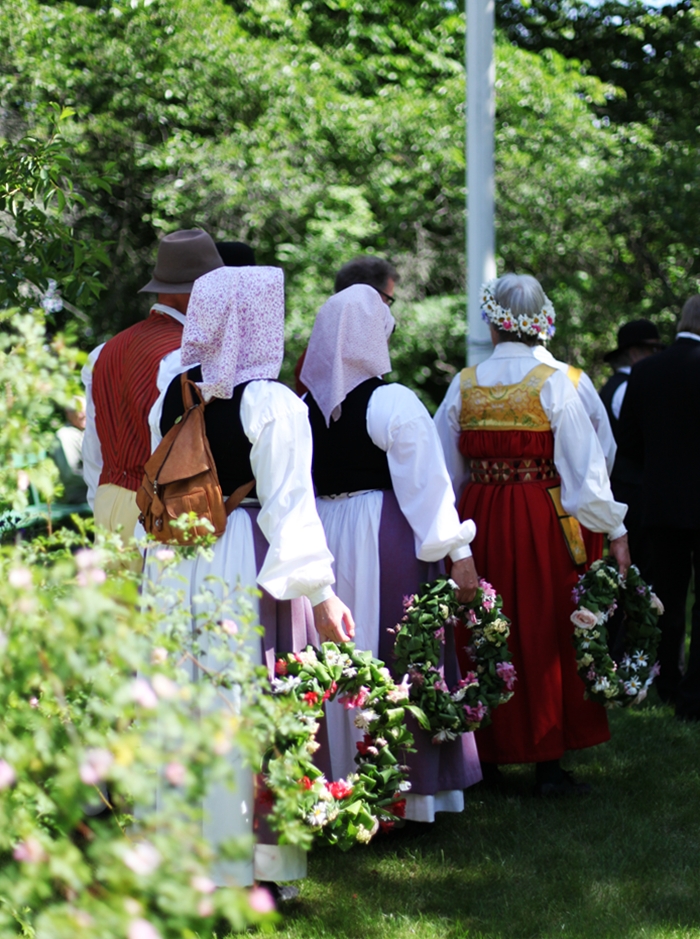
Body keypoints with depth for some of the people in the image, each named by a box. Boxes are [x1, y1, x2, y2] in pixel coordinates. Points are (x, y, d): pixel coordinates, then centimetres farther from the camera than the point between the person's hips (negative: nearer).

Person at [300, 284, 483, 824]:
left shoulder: (305, 408, 2)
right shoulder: (393, 403, -12)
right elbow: (428, 483, -13)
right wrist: (457, 552, -10)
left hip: (325, 538, 5)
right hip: (386, 538, -5)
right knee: (399, 659, 2)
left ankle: (338, 782, 18)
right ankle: (405, 788, 4)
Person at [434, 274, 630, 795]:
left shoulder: (464, 385, 2)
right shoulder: (553, 382, -8)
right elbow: (584, 463, -9)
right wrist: (614, 531, -3)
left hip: (479, 518, 3)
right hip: (541, 520, -3)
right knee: (543, 635, 3)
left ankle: (487, 756, 17)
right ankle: (548, 764, 3)